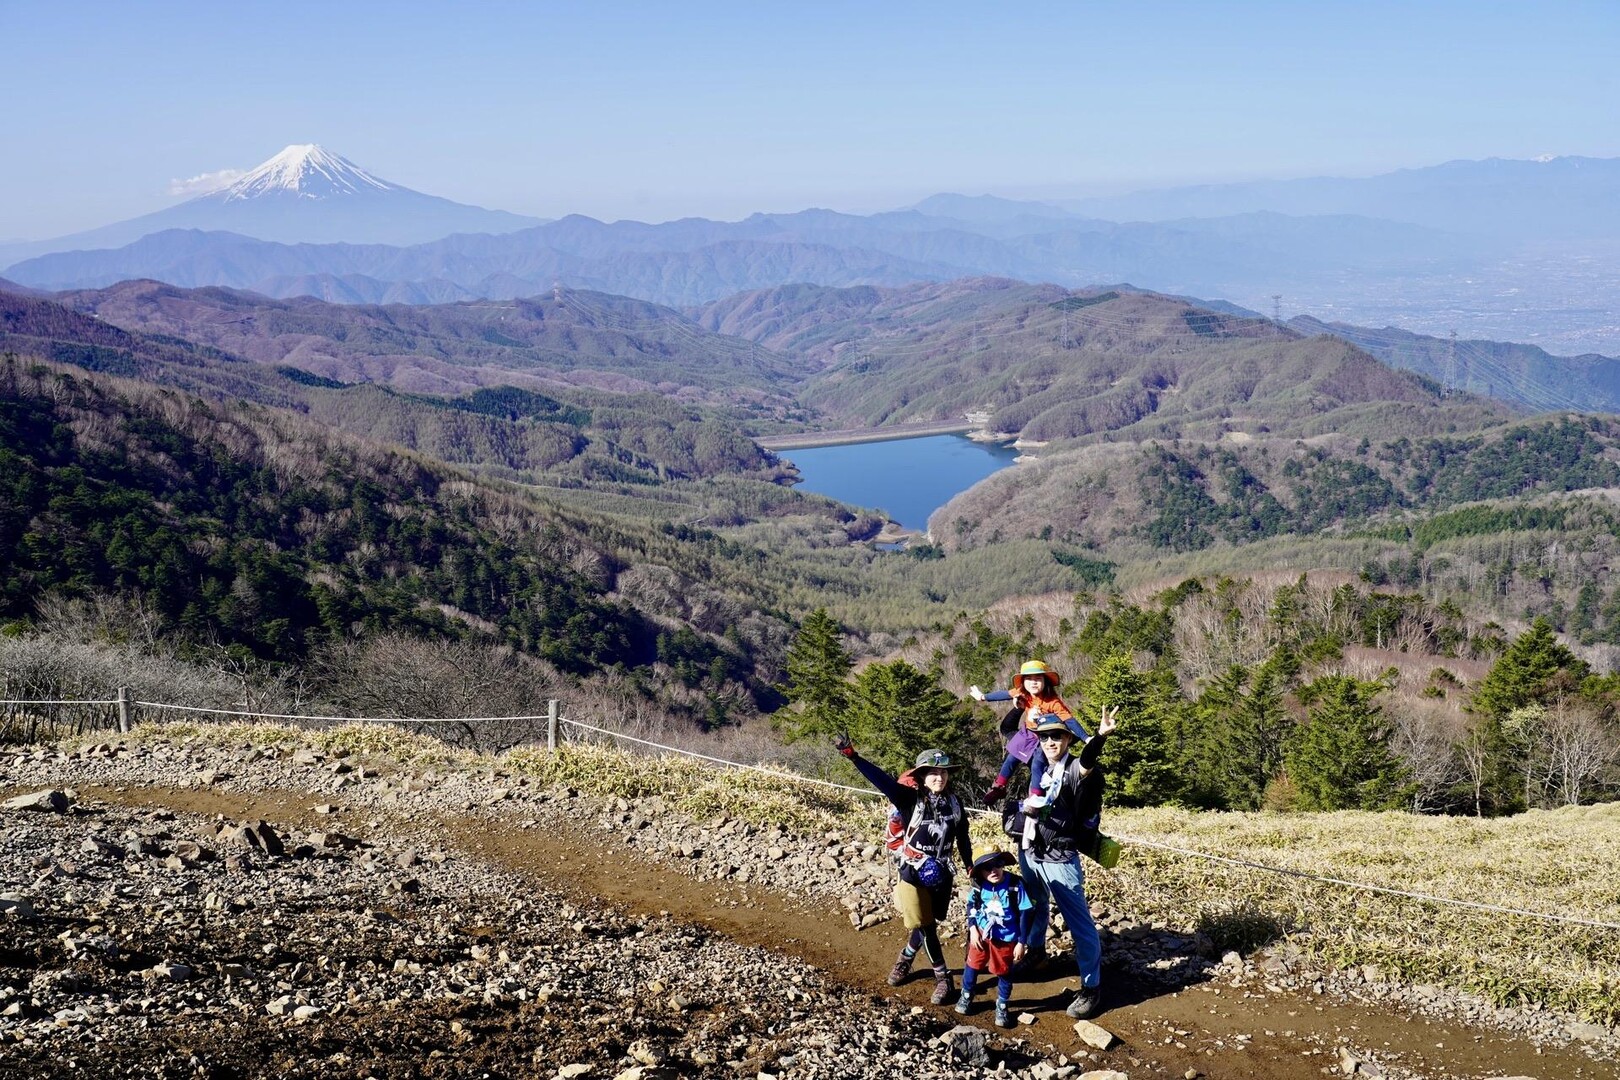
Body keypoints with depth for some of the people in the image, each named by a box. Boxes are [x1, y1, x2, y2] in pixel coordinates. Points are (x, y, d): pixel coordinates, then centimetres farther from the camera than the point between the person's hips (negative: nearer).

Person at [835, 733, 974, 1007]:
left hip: (941, 875, 3)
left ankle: (905, 959, 40)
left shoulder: (954, 804, -2)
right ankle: (943, 977, 13)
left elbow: (962, 840, 10)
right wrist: (853, 756, -39)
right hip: (913, 873, -3)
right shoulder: (910, 798, -14)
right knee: (924, 926, -4)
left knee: (927, 924, 13)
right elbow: (882, 779, -26)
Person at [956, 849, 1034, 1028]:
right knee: (972, 965, 17)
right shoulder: (978, 886, -14)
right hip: (981, 934, 2)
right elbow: (971, 906, 4)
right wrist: (972, 929, -7)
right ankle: (966, 997, 41)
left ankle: (1002, 1007, 33)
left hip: (1006, 938, -2)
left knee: (1004, 973, 13)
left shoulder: (1015, 885, -21)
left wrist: (1021, 942, -10)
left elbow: (1024, 914, -13)